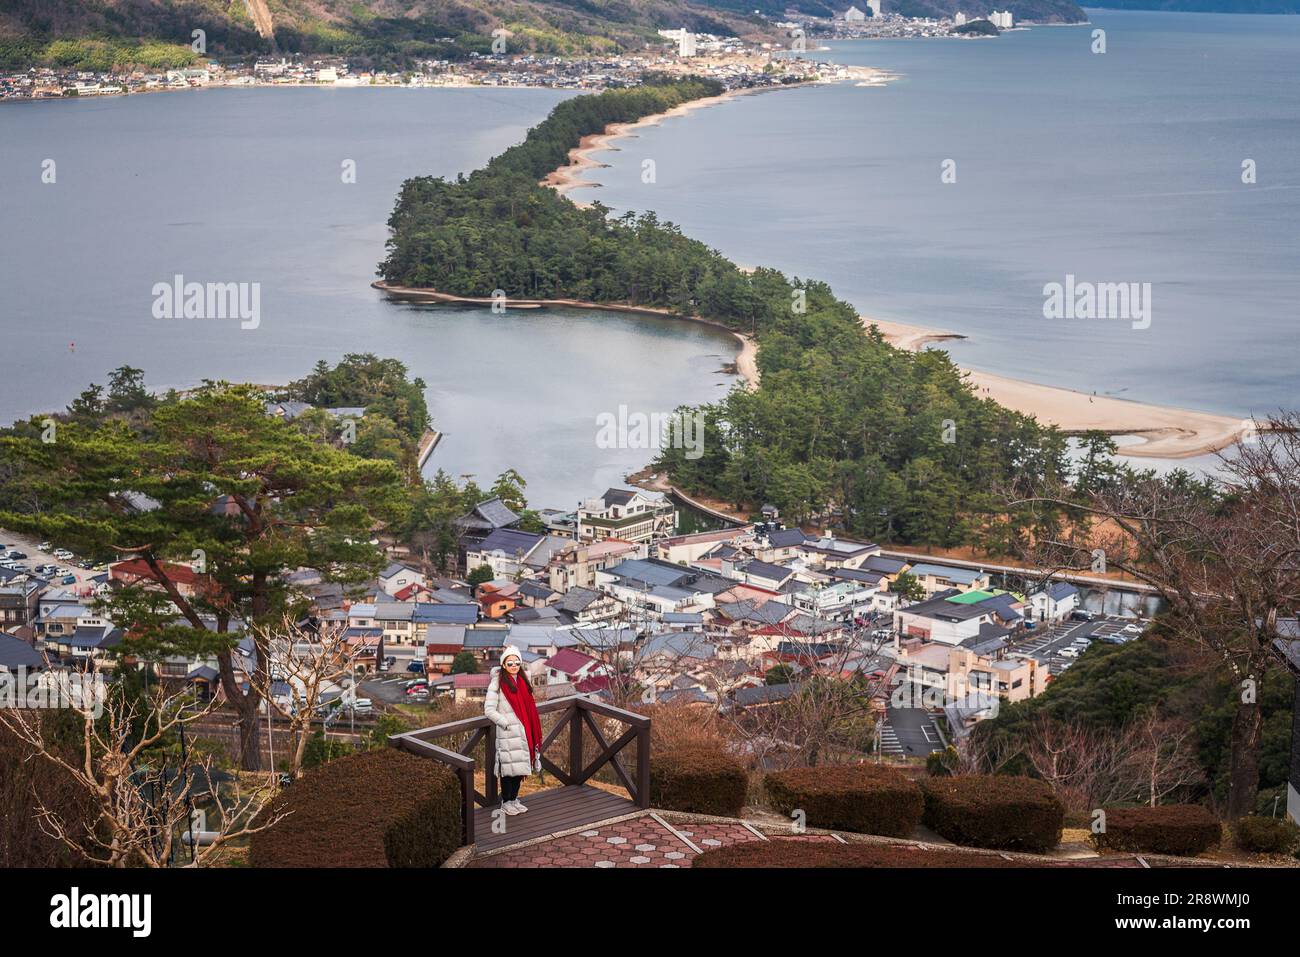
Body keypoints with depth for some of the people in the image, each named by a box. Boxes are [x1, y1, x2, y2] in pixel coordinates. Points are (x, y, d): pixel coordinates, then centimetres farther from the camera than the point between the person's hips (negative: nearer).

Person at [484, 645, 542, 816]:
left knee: (520, 766, 9)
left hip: (523, 731, 6)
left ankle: (514, 799, 20)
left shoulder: (522, 682, 13)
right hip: (507, 734, -6)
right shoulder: (498, 683, -7)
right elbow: (489, 710, -11)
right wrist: (506, 723, -15)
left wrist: (531, 729, 11)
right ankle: (506, 802, 6)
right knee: (509, 766, -5)